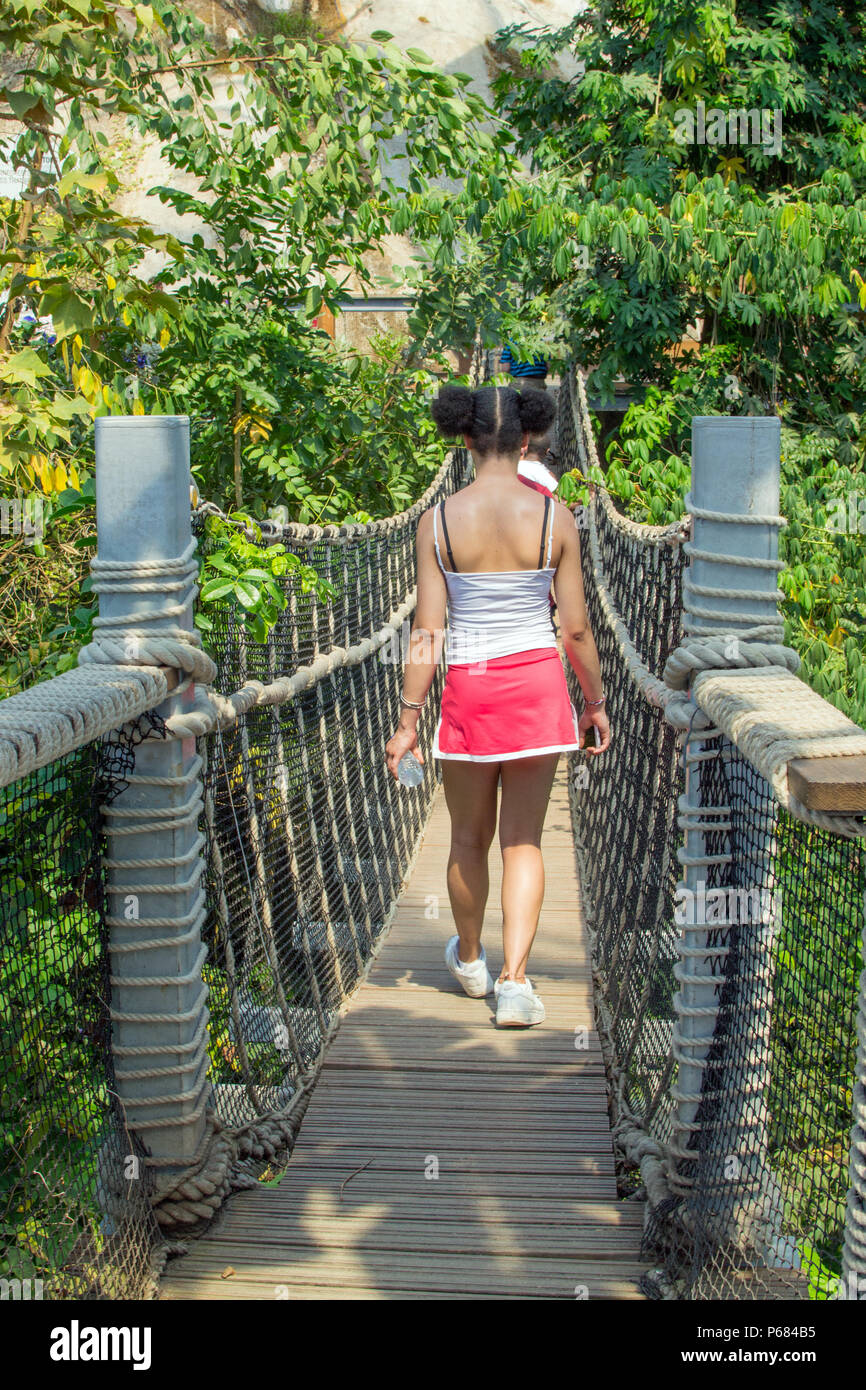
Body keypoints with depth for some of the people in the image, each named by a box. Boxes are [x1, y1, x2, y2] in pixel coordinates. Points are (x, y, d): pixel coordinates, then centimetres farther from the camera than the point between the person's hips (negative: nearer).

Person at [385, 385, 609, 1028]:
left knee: (469, 838, 18)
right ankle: (514, 982, 1)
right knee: (523, 840, 9)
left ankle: (470, 960, 39)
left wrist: (409, 718, 0)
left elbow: (428, 629, -7)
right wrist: (595, 701, 12)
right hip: (538, 682, 0)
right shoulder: (555, 516, -6)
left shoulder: (439, 519, -7)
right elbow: (576, 626, -3)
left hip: (469, 686, 0)